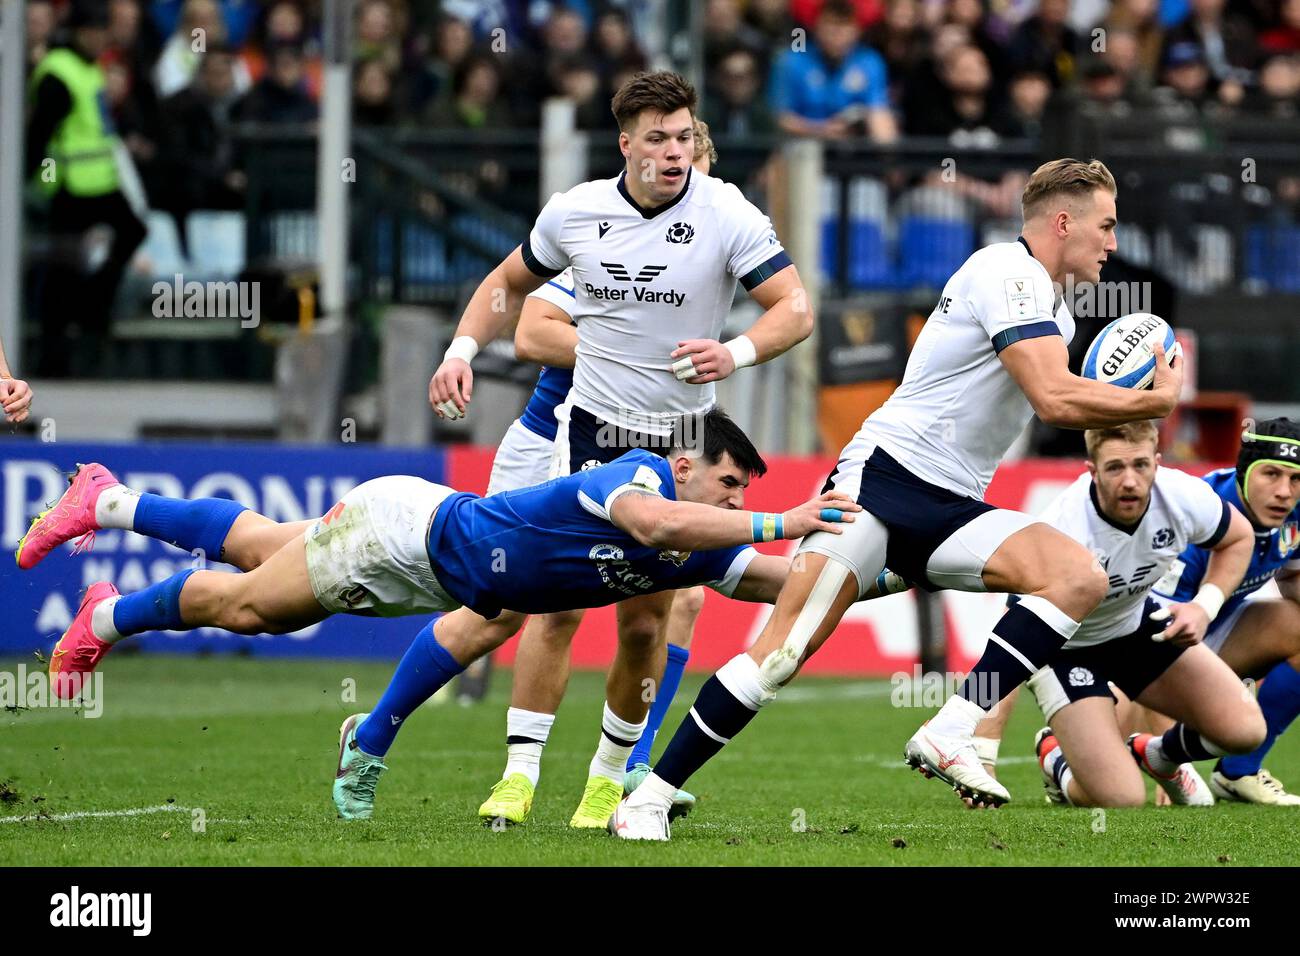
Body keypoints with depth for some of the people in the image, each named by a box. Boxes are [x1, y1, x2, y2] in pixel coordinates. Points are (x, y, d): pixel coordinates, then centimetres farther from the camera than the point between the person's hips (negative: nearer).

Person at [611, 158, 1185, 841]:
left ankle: (950, 734, -23)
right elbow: (1054, 400, -21)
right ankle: (651, 795, -8)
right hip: (883, 476, -8)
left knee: (1082, 577, -18)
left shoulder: (1053, 310, 18)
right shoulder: (1008, 271, -11)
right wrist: (1158, 400, -8)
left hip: (952, 513, 8)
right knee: (785, 645, -17)